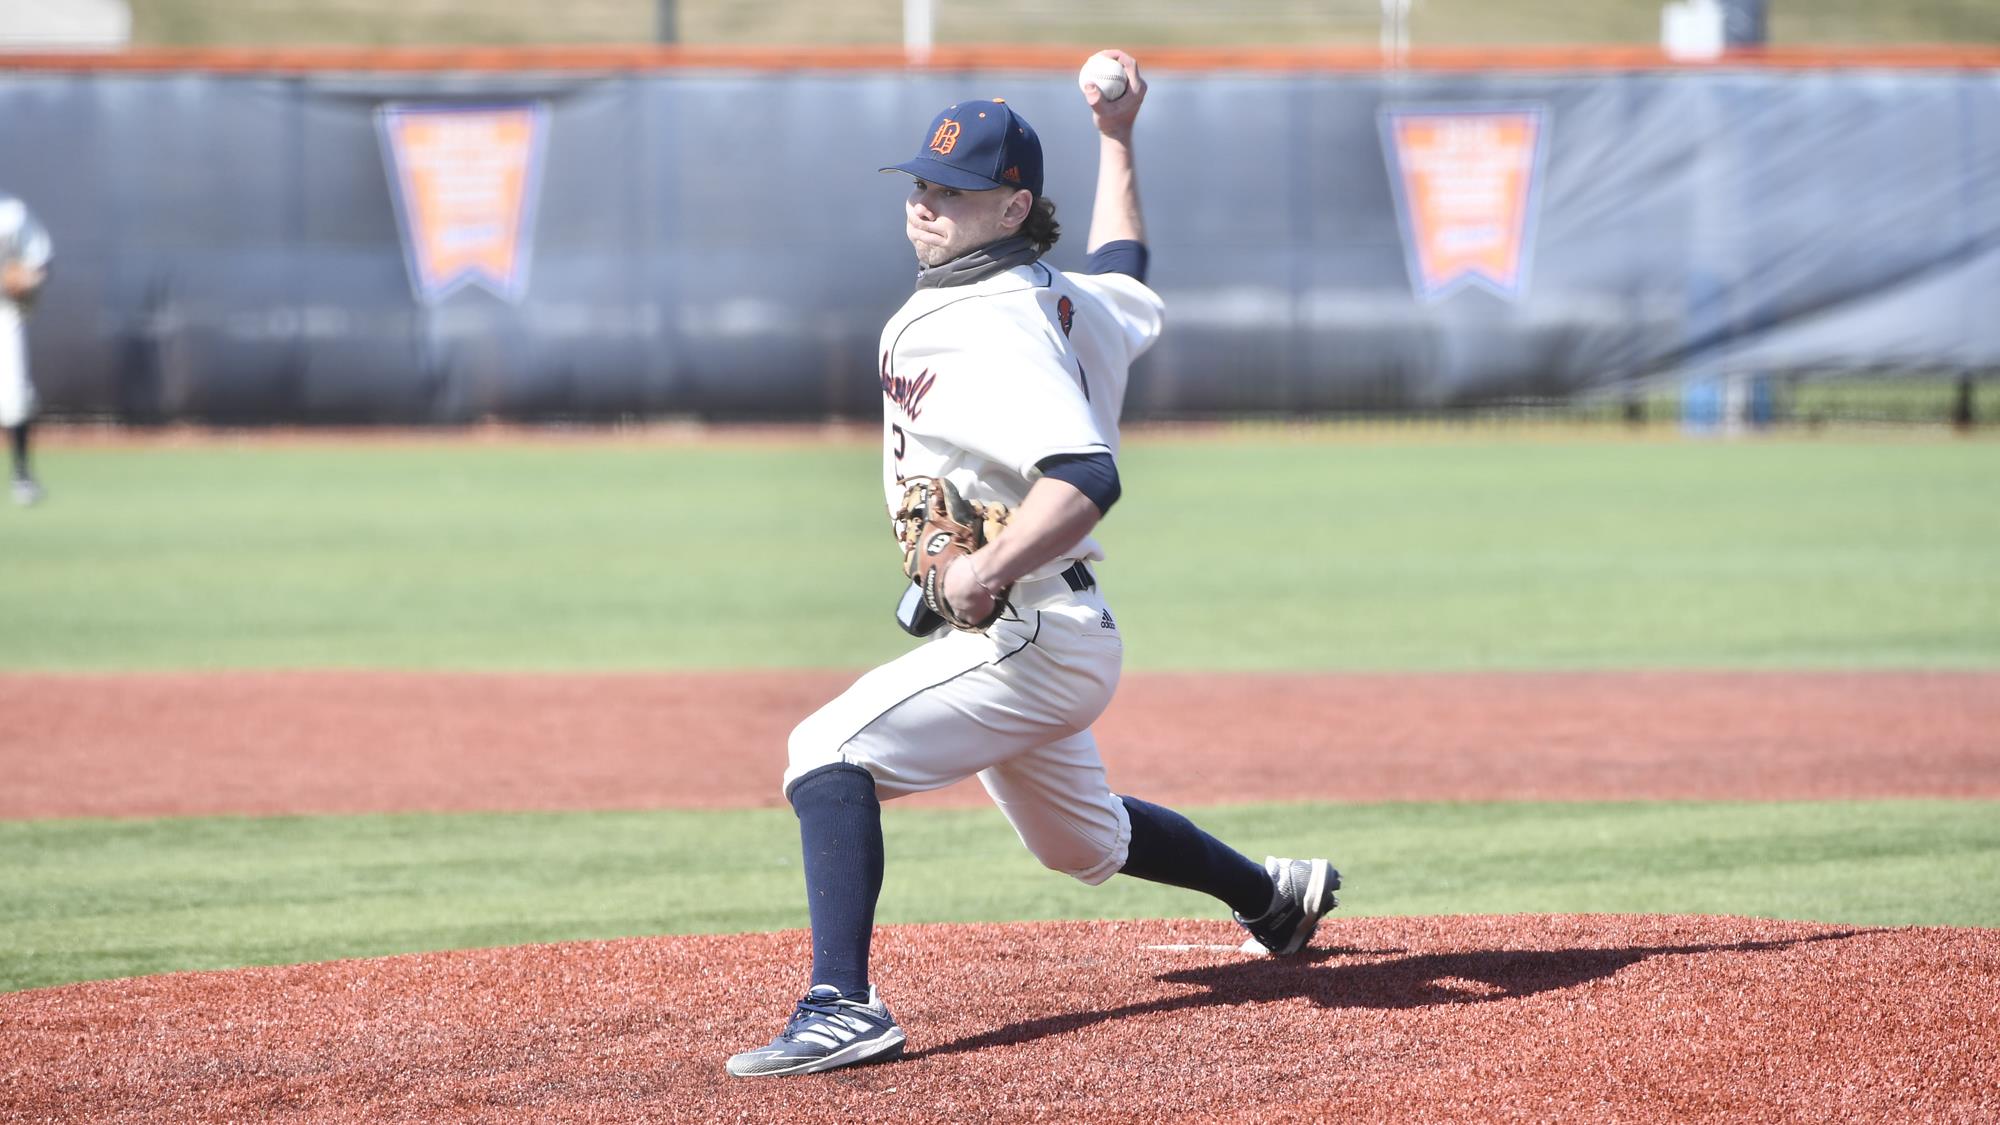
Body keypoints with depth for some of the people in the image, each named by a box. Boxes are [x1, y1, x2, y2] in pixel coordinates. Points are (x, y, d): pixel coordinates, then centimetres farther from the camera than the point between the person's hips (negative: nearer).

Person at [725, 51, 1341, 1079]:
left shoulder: (996, 331, -22)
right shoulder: (1061, 299, 6)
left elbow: (1087, 477, -35)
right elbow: (1124, 276, 31)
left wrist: (994, 570, -47)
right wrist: (1115, 143, 36)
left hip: (1029, 639, -11)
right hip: (1048, 640, 11)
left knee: (829, 752, -25)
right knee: (1082, 840, 32)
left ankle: (843, 1005, -35)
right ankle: (1276, 896, 50)